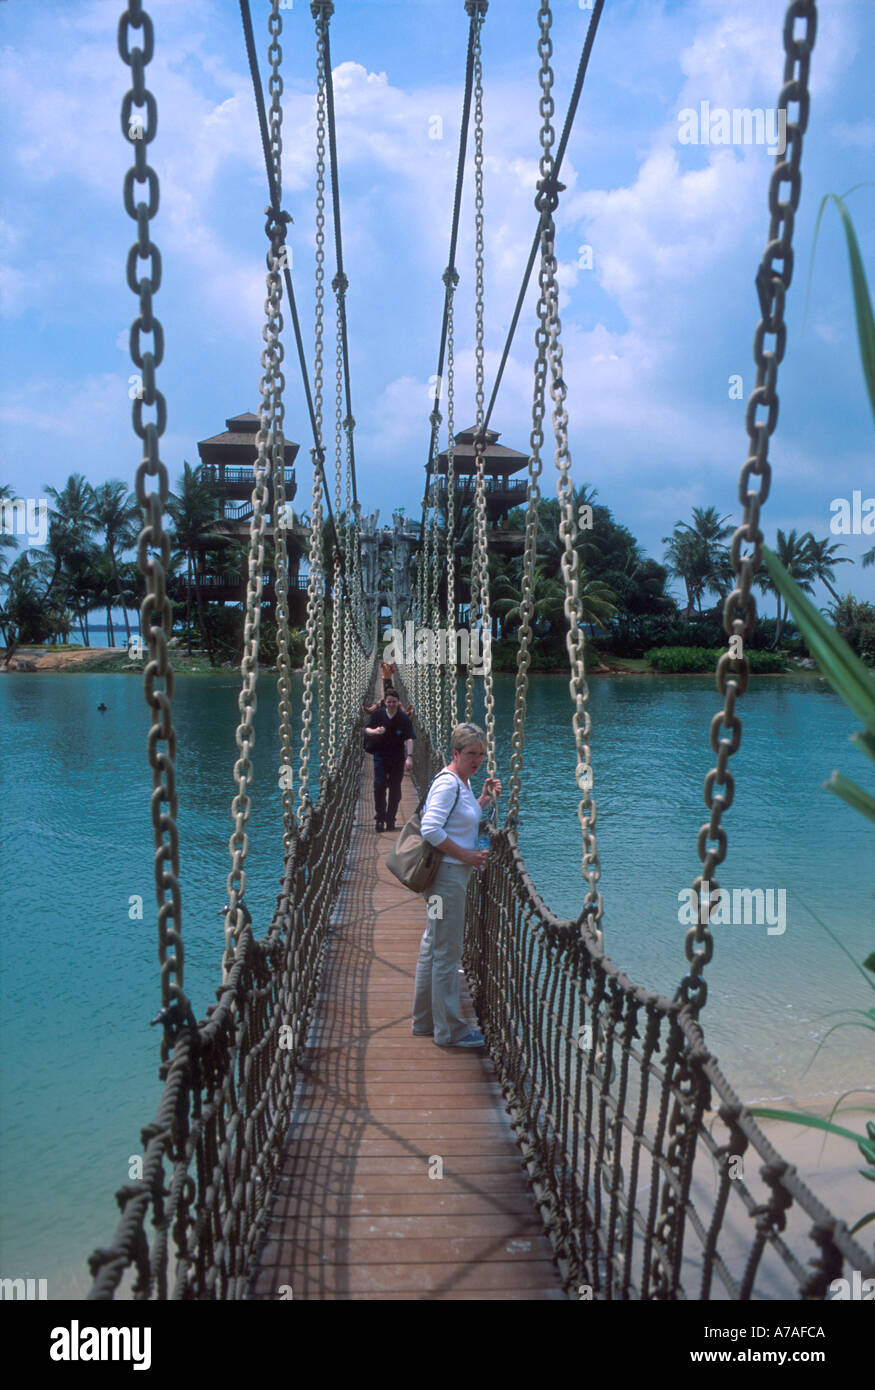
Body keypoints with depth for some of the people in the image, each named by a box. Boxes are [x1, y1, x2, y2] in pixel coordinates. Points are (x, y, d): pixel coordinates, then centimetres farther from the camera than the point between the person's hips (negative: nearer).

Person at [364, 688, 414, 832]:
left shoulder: (403, 718, -5)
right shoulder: (378, 715, 1)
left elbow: (409, 739, -11)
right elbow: (367, 729, 10)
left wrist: (409, 757, -23)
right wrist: (374, 731, -14)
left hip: (397, 758, -1)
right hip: (380, 757, 1)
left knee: (395, 789, 5)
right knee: (379, 786, -9)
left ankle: (390, 820, 16)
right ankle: (380, 818, 3)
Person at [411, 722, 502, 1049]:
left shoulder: (462, 781, 12)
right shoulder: (448, 783, -18)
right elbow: (431, 830, -26)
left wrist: (485, 798, 12)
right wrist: (466, 856, -20)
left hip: (454, 874, 11)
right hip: (447, 875, -11)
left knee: (433, 946, 19)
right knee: (447, 951, 0)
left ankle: (424, 1021, 32)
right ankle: (449, 1030, 13)